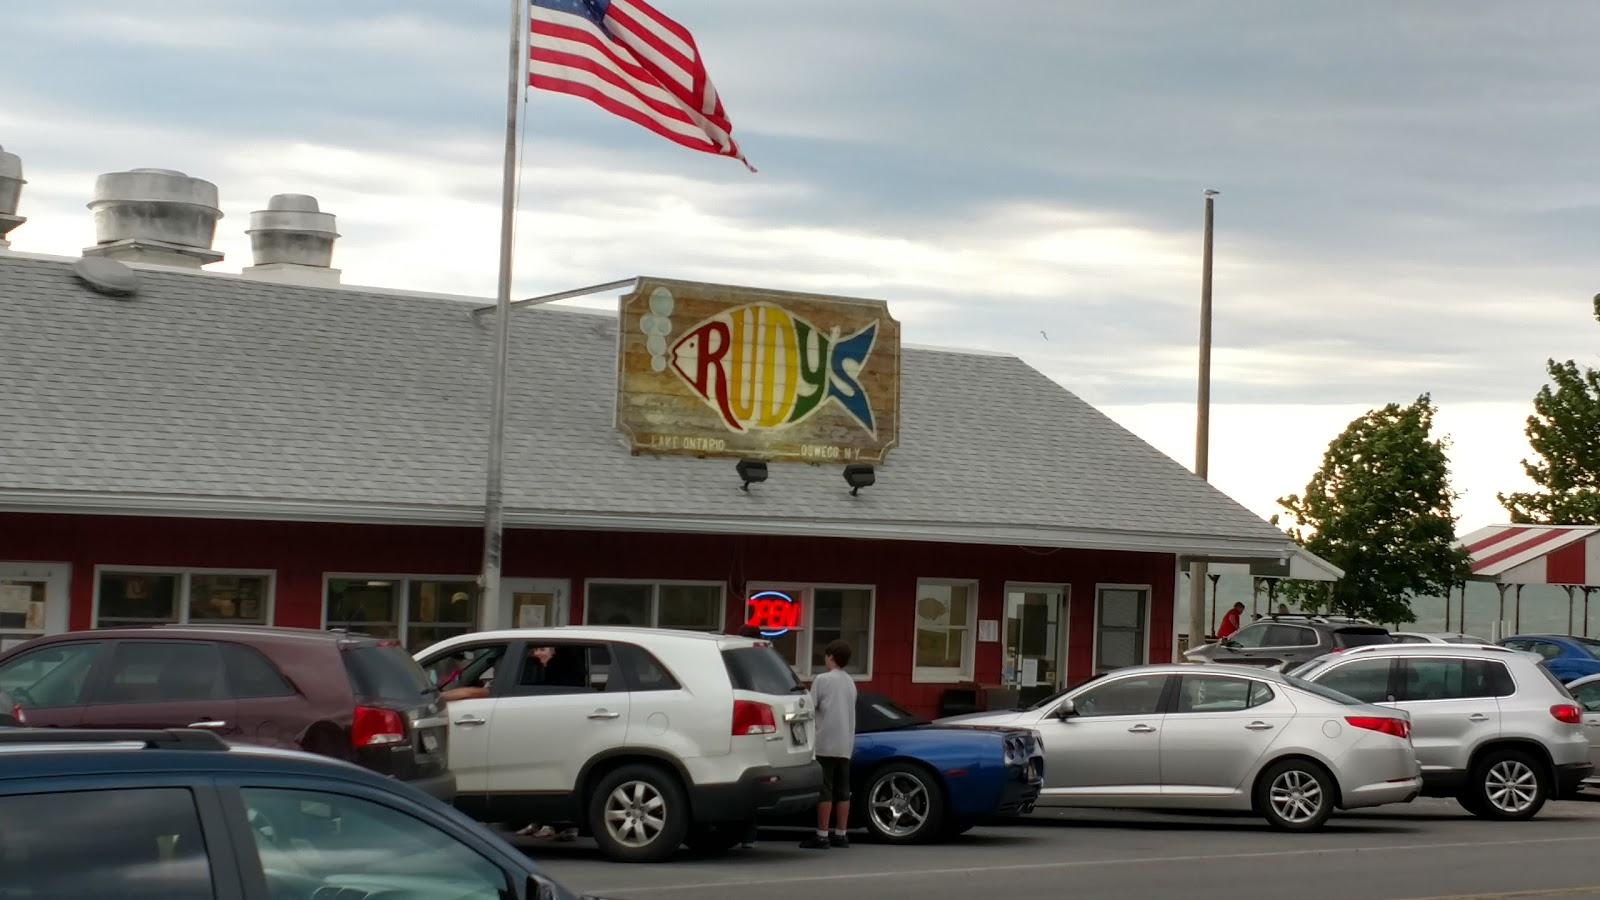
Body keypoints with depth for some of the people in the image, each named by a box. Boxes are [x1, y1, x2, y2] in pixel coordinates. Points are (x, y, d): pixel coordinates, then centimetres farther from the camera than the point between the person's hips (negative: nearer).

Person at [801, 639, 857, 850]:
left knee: (824, 791, -5)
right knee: (843, 791, 8)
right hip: (846, 745, 7)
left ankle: (822, 836, -6)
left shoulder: (823, 679, -7)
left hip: (826, 743, -7)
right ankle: (840, 835, 9)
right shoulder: (851, 683, 15)